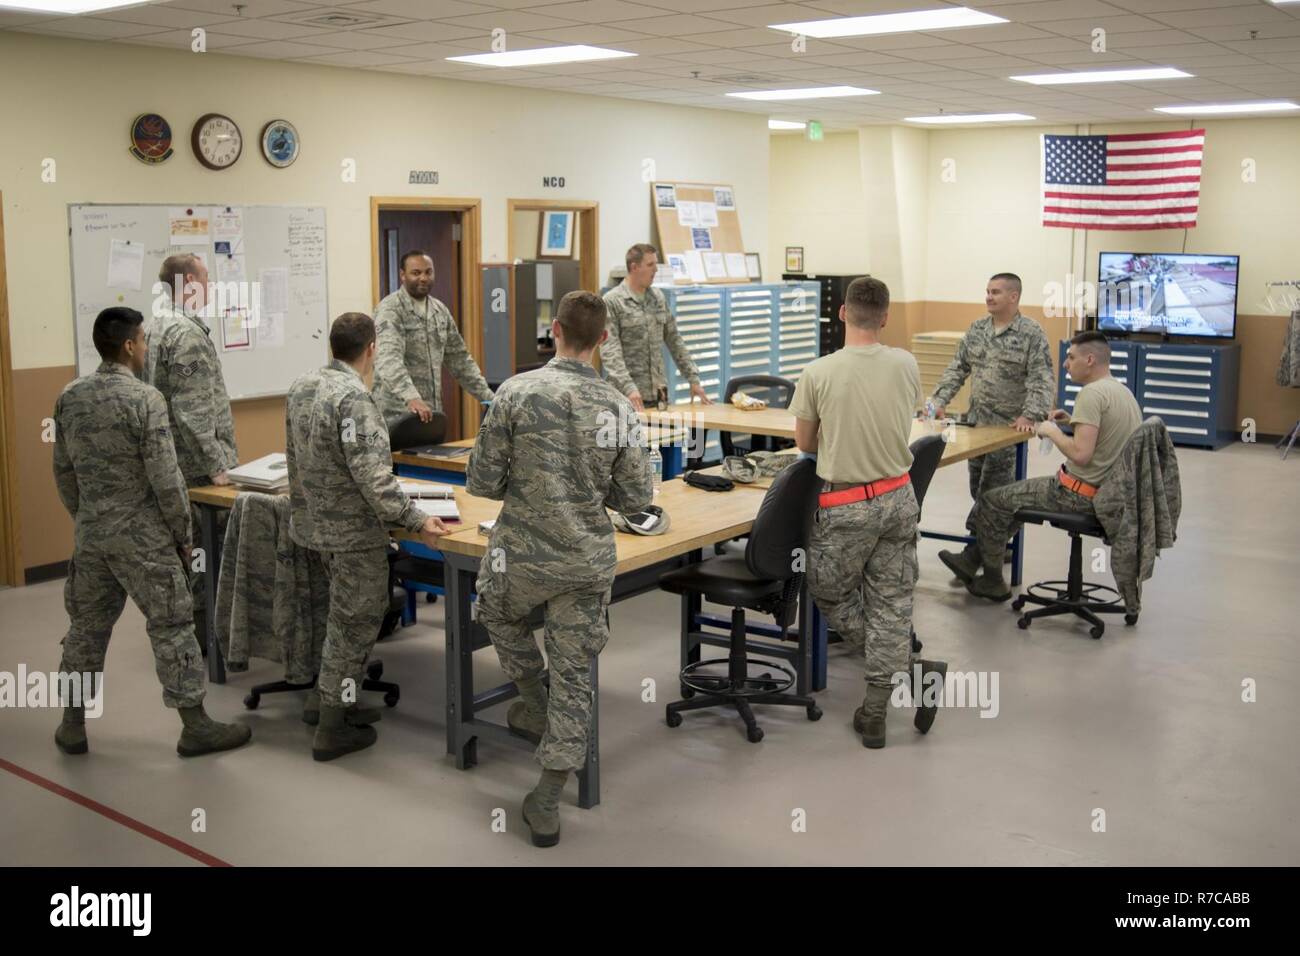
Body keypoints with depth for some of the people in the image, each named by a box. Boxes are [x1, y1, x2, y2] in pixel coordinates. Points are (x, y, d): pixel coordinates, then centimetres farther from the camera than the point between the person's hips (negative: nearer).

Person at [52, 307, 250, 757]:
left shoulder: (69, 398, 4)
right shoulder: (145, 399, -17)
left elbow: (63, 472, 11)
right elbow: (165, 479, -17)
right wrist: (183, 534, -6)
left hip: (91, 534, 6)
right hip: (142, 536, -6)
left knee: (86, 626, 16)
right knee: (171, 626, 2)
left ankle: (72, 726, 25)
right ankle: (195, 727, 9)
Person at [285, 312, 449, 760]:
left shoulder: (302, 386, 3)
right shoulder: (354, 396, -23)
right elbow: (373, 477, -28)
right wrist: (416, 521, -22)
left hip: (312, 520, 9)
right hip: (353, 530, -8)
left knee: (345, 618, 23)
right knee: (354, 624, 5)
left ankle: (340, 704, 33)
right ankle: (332, 729, 13)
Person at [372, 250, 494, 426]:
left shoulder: (440, 310, 11)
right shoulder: (390, 310, -12)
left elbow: (459, 358, 17)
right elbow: (389, 360, -27)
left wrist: (487, 396, 9)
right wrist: (411, 398, -42)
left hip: (432, 412, 6)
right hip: (397, 415, -6)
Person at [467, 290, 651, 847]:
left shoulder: (516, 392, -11)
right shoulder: (619, 408, -4)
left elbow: (481, 482, -8)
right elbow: (635, 499, 0)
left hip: (522, 557, -2)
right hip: (589, 565, 2)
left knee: (499, 613, 33)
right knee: (573, 677, 11)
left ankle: (534, 708, 39)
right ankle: (546, 806, 16)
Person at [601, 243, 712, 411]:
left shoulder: (658, 297, 11)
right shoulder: (612, 301, -7)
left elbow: (674, 340, 16)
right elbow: (610, 351, -15)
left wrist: (694, 378, 10)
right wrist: (628, 388, -26)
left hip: (659, 392, 6)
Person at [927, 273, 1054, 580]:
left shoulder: (1032, 334, -8)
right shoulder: (976, 329, 9)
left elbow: (1042, 380, -13)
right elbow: (957, 369, 11)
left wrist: (1030, 416, -25)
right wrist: (939, 400, 0)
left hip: (1010, 425, -6)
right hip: (977, 420, 6)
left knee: (991, 492, -9)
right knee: (979, 487, 10)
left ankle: (973, 555, -12)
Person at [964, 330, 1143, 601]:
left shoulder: (1092, 393, -21)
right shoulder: (1124, 392, 9)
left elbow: (1081, 454, -29)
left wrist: (1052, 431, -12)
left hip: (1079, 494, -10)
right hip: (1108, 491, 10)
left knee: (992, 502, 5)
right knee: (1015, 496, 27)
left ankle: (992, 582, 19)